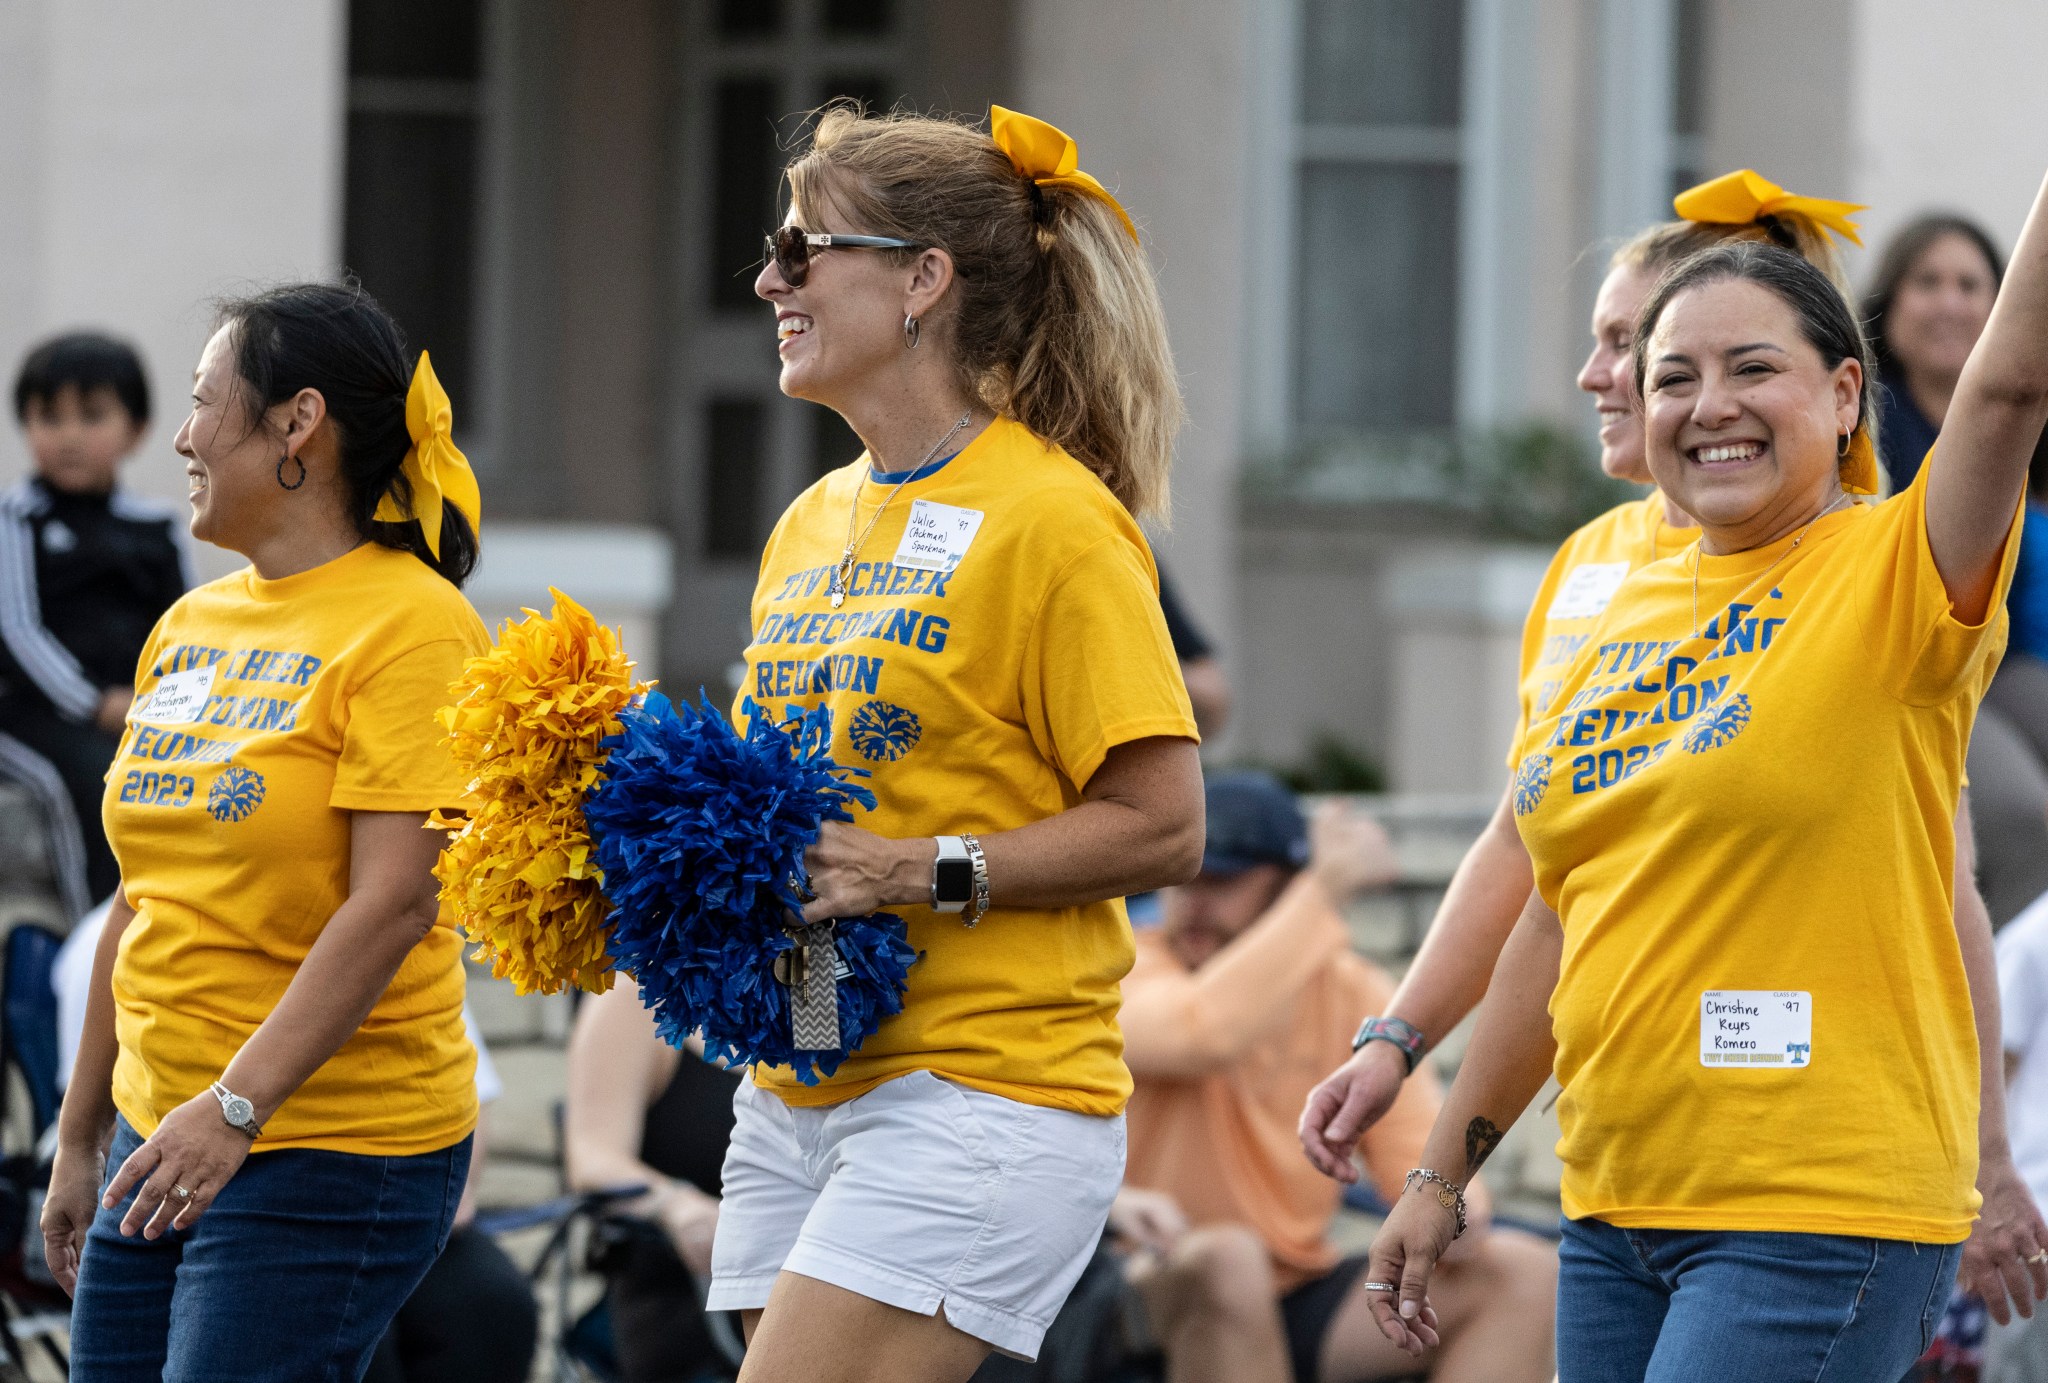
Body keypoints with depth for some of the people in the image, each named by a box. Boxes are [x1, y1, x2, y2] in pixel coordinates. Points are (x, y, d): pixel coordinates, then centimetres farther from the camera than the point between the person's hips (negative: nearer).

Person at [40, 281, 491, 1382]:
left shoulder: (409, 625, -10)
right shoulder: (189, 628, 13)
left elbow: (393, 903, -19)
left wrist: (235, 1107, -26)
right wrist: (81, 1137, 19)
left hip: (332, 1146, -8)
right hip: (162, 1130, 8)